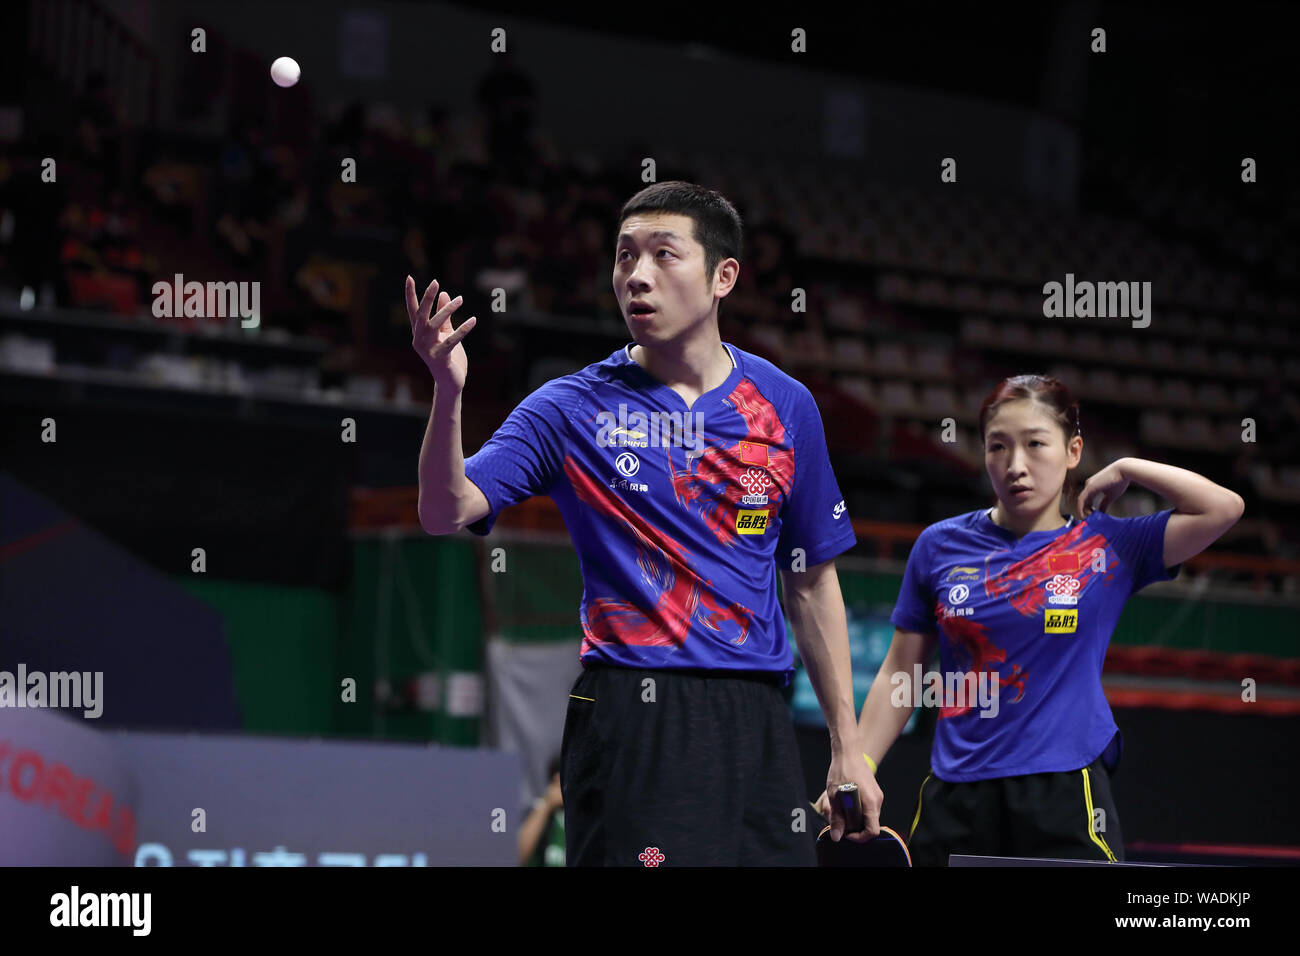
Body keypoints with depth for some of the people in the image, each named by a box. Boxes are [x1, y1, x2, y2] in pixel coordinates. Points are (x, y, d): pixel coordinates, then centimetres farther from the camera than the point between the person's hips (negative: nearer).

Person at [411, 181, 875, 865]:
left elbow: (811, 584, 14)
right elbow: (446, 513, -9)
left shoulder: (784, 405, 9)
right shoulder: (574, 409, 1)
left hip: (755, 725, 3)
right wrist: (448, 392, -27)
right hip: (629, 725, -3)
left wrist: (846, 747, 11)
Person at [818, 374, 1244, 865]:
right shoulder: (941, 546, 8)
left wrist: (1124, 469, 1)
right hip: (955, 796, 2)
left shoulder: (1108, 547, 4)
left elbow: (1223, 507, -7)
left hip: (1066, 792, -2)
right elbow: (899, 674, 13)